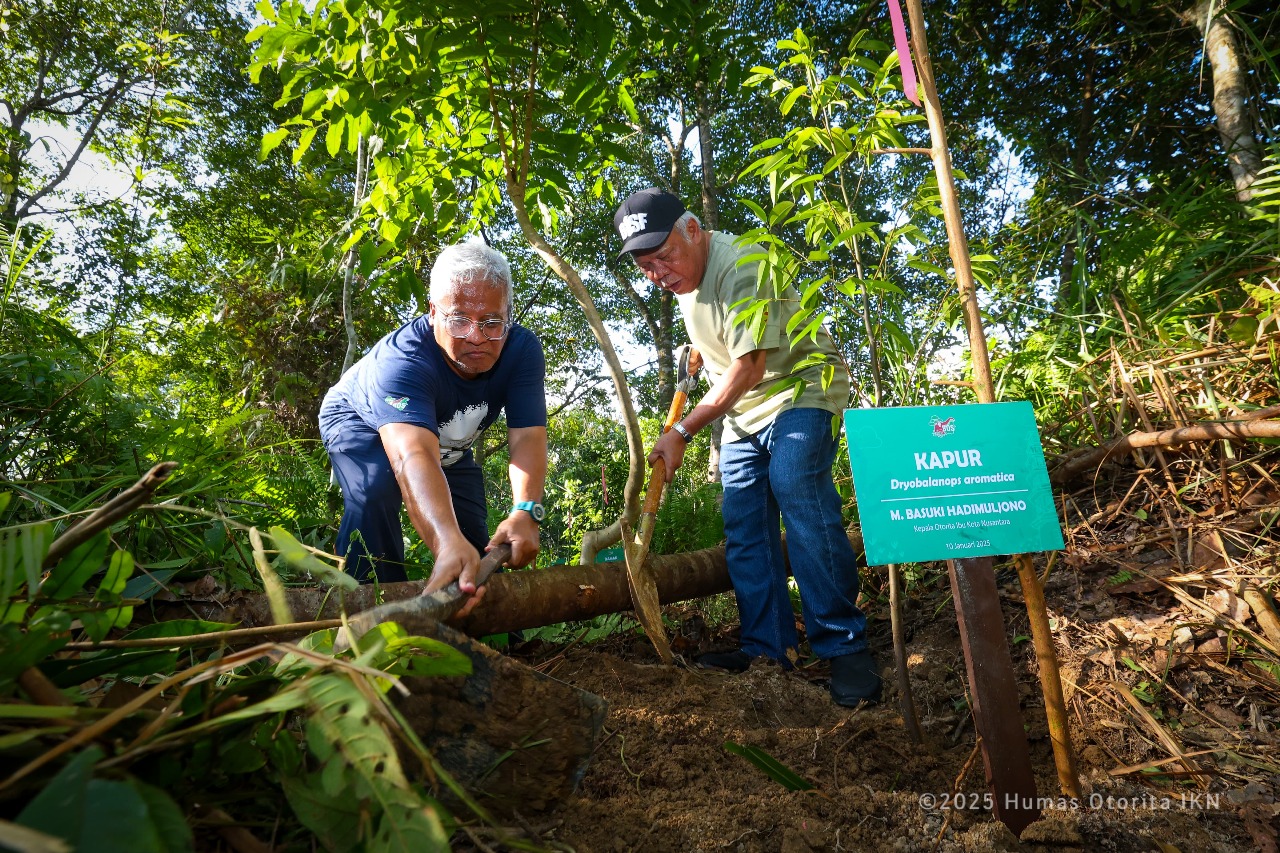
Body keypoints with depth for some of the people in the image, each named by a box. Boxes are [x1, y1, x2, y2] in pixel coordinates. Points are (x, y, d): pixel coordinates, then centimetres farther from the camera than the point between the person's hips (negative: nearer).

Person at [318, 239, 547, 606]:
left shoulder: (522, 349, -30)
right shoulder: (400, 359, -45)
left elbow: (527, 437, -38)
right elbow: (414, 457, -61)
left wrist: (525, 513, -57)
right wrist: (448, 543, -77)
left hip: (448, 444, 4)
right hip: (361, 423, -4)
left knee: (473, 532, -3)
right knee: (375, 495, -34)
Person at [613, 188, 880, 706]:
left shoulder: (743, 266, -23)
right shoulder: (682, 276, 5)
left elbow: (750, 366, -26)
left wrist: (682, 432, -27)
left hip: (799, 389, -8)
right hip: (741, 410, 8)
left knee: (795, 489, -26)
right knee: (743, 523, 0)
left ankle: (844, 646, -18)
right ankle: (768, 648, 5)